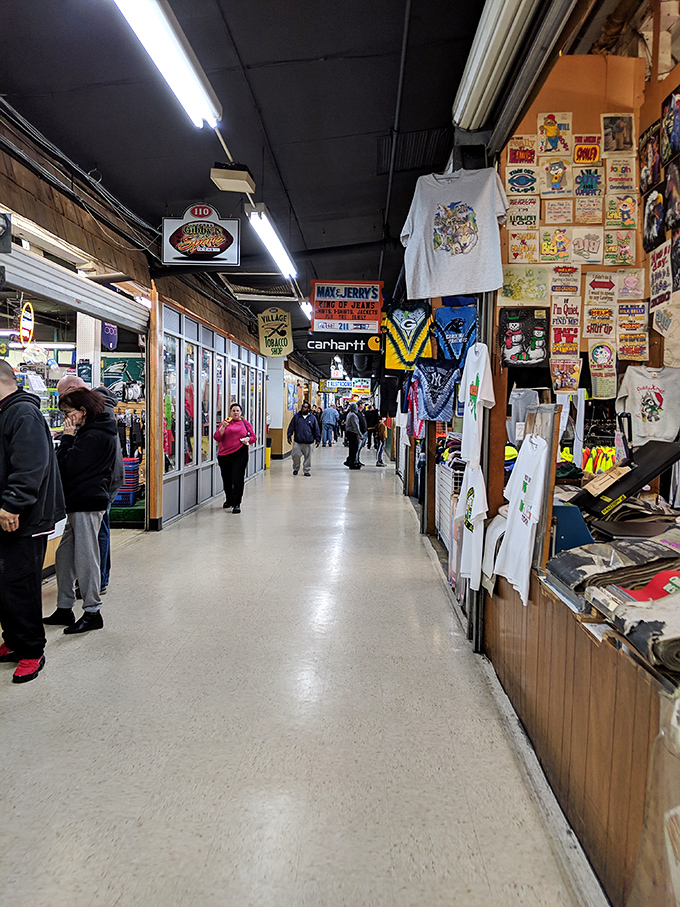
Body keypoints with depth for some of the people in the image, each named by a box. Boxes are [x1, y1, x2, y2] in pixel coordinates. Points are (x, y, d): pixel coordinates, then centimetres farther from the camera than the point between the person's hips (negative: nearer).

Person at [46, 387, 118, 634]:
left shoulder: (94, 436, -17)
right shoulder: (93, 431, 17)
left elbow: (66, 467, -17)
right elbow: (75, 466, 20)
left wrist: (67, 438, -8)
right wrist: (71, 438, 8)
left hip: (87, 503, -11)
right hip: (80, 502, 11)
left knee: (85, 558, -3)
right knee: (64, 556, 15)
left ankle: (92, 612, 8)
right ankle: (64, 609, 24)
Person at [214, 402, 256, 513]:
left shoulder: (245, 423, 9)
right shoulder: (225, 422, 8)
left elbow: (253, 437, 13)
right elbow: (217, 437, 1)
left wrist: (248, 439, -8)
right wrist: (223, 427, -13)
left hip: (240, 454, -2)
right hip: (224, 454, 2)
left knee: (238, 478, -10)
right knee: (226, 479, 11)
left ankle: (236, 504, -5)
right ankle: (228, 500, 33)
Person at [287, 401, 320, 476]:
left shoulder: (312, 417, 6)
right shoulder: (296, 416, 7)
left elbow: (316, 430, 7)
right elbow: (291, 426, 9)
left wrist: (318, 439, 4)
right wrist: (289, 435, 1)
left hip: (308, 442, 0)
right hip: (297, 441, 0)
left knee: (308, 457, 4)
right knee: (296, 456, 0)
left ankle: (307, 470, 17)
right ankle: (296, 469, 21)